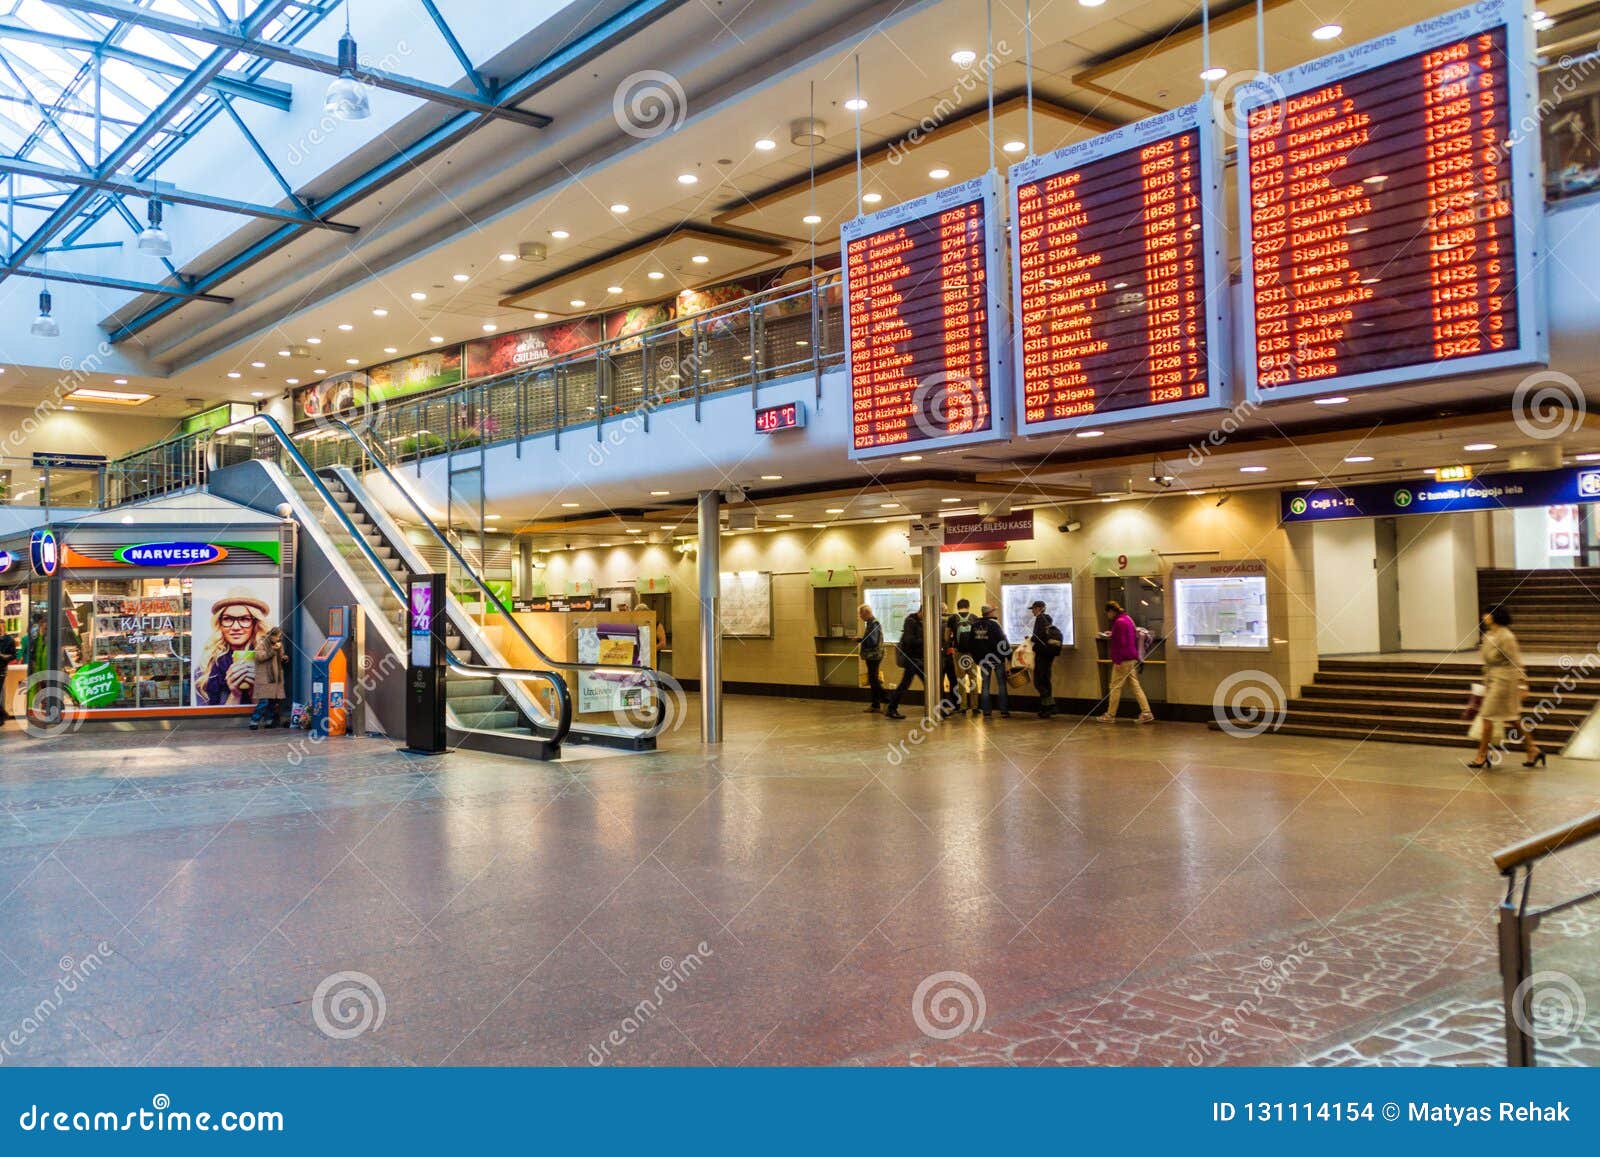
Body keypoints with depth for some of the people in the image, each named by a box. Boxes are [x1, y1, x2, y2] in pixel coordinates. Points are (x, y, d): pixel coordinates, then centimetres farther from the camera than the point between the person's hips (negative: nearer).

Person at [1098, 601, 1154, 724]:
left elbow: (1121, 643, -20)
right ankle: (1146, 713, 3)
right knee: (1135, 686, 8)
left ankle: (1110, 715, 7)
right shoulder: (1127, 618, 14)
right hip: (1132, 658, 10)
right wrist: (1112, 634, 25)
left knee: (1115, 687, 0)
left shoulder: (1119, 622, -16)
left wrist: (1117, 661, -19)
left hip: (1123, 660, -10)